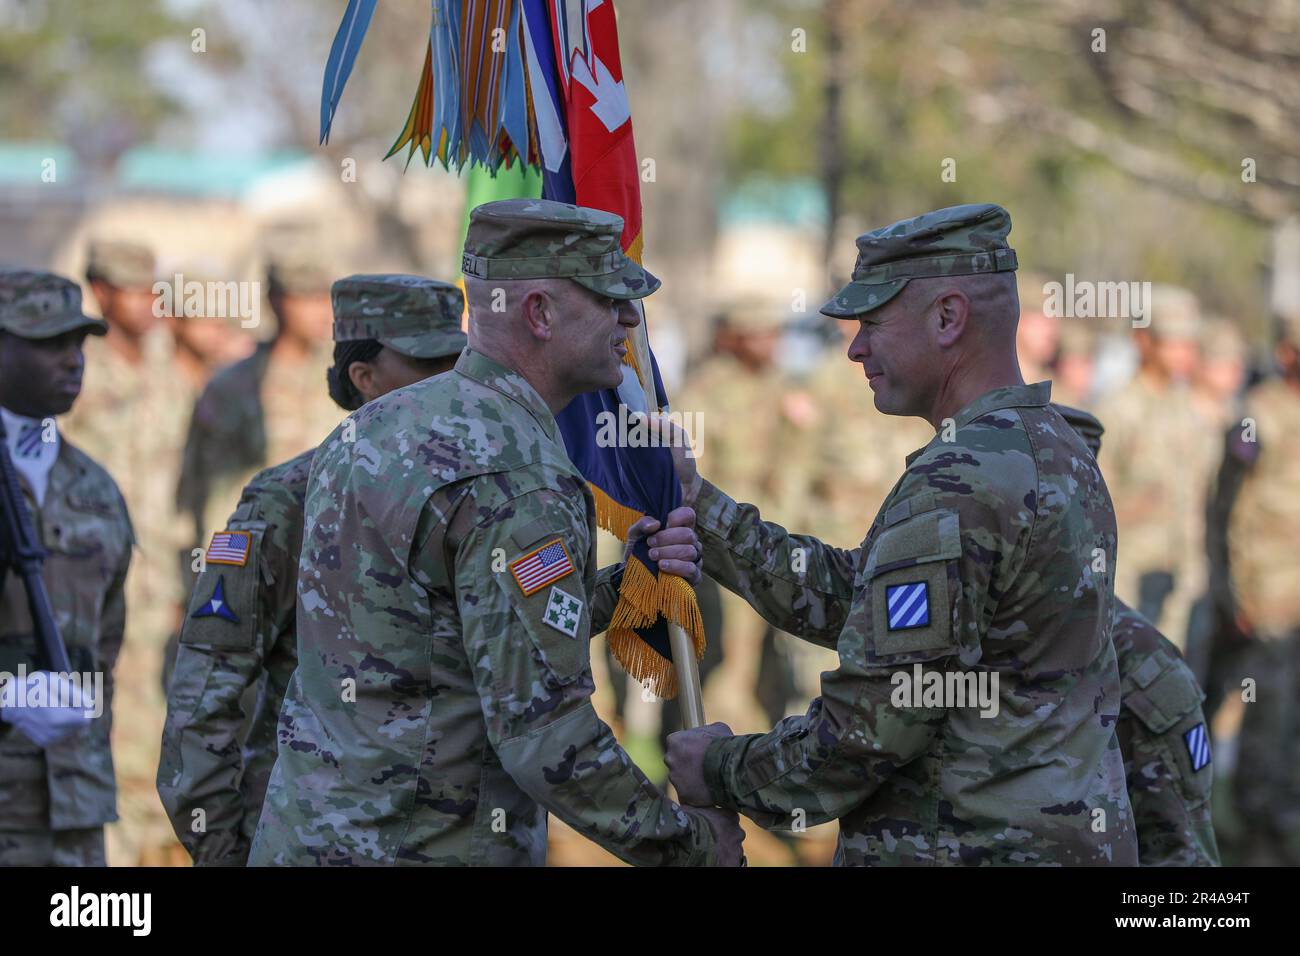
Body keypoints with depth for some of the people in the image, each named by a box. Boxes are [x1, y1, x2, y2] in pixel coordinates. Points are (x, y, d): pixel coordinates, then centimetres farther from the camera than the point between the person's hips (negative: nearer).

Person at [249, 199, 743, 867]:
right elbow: (543, 735, -21)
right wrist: (693, 843, -11)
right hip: (426, 849, -9)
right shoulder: (518, 486, -18)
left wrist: (616, 587, 4)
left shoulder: (379, 426, 10)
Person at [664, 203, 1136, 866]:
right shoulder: (1059, 453, 14)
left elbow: (872, 725, -19)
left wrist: (726, 773, -4)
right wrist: (698, 504, 17)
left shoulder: (955, 491, -19)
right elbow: (852, 598, 17)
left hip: (969, 849, -10)